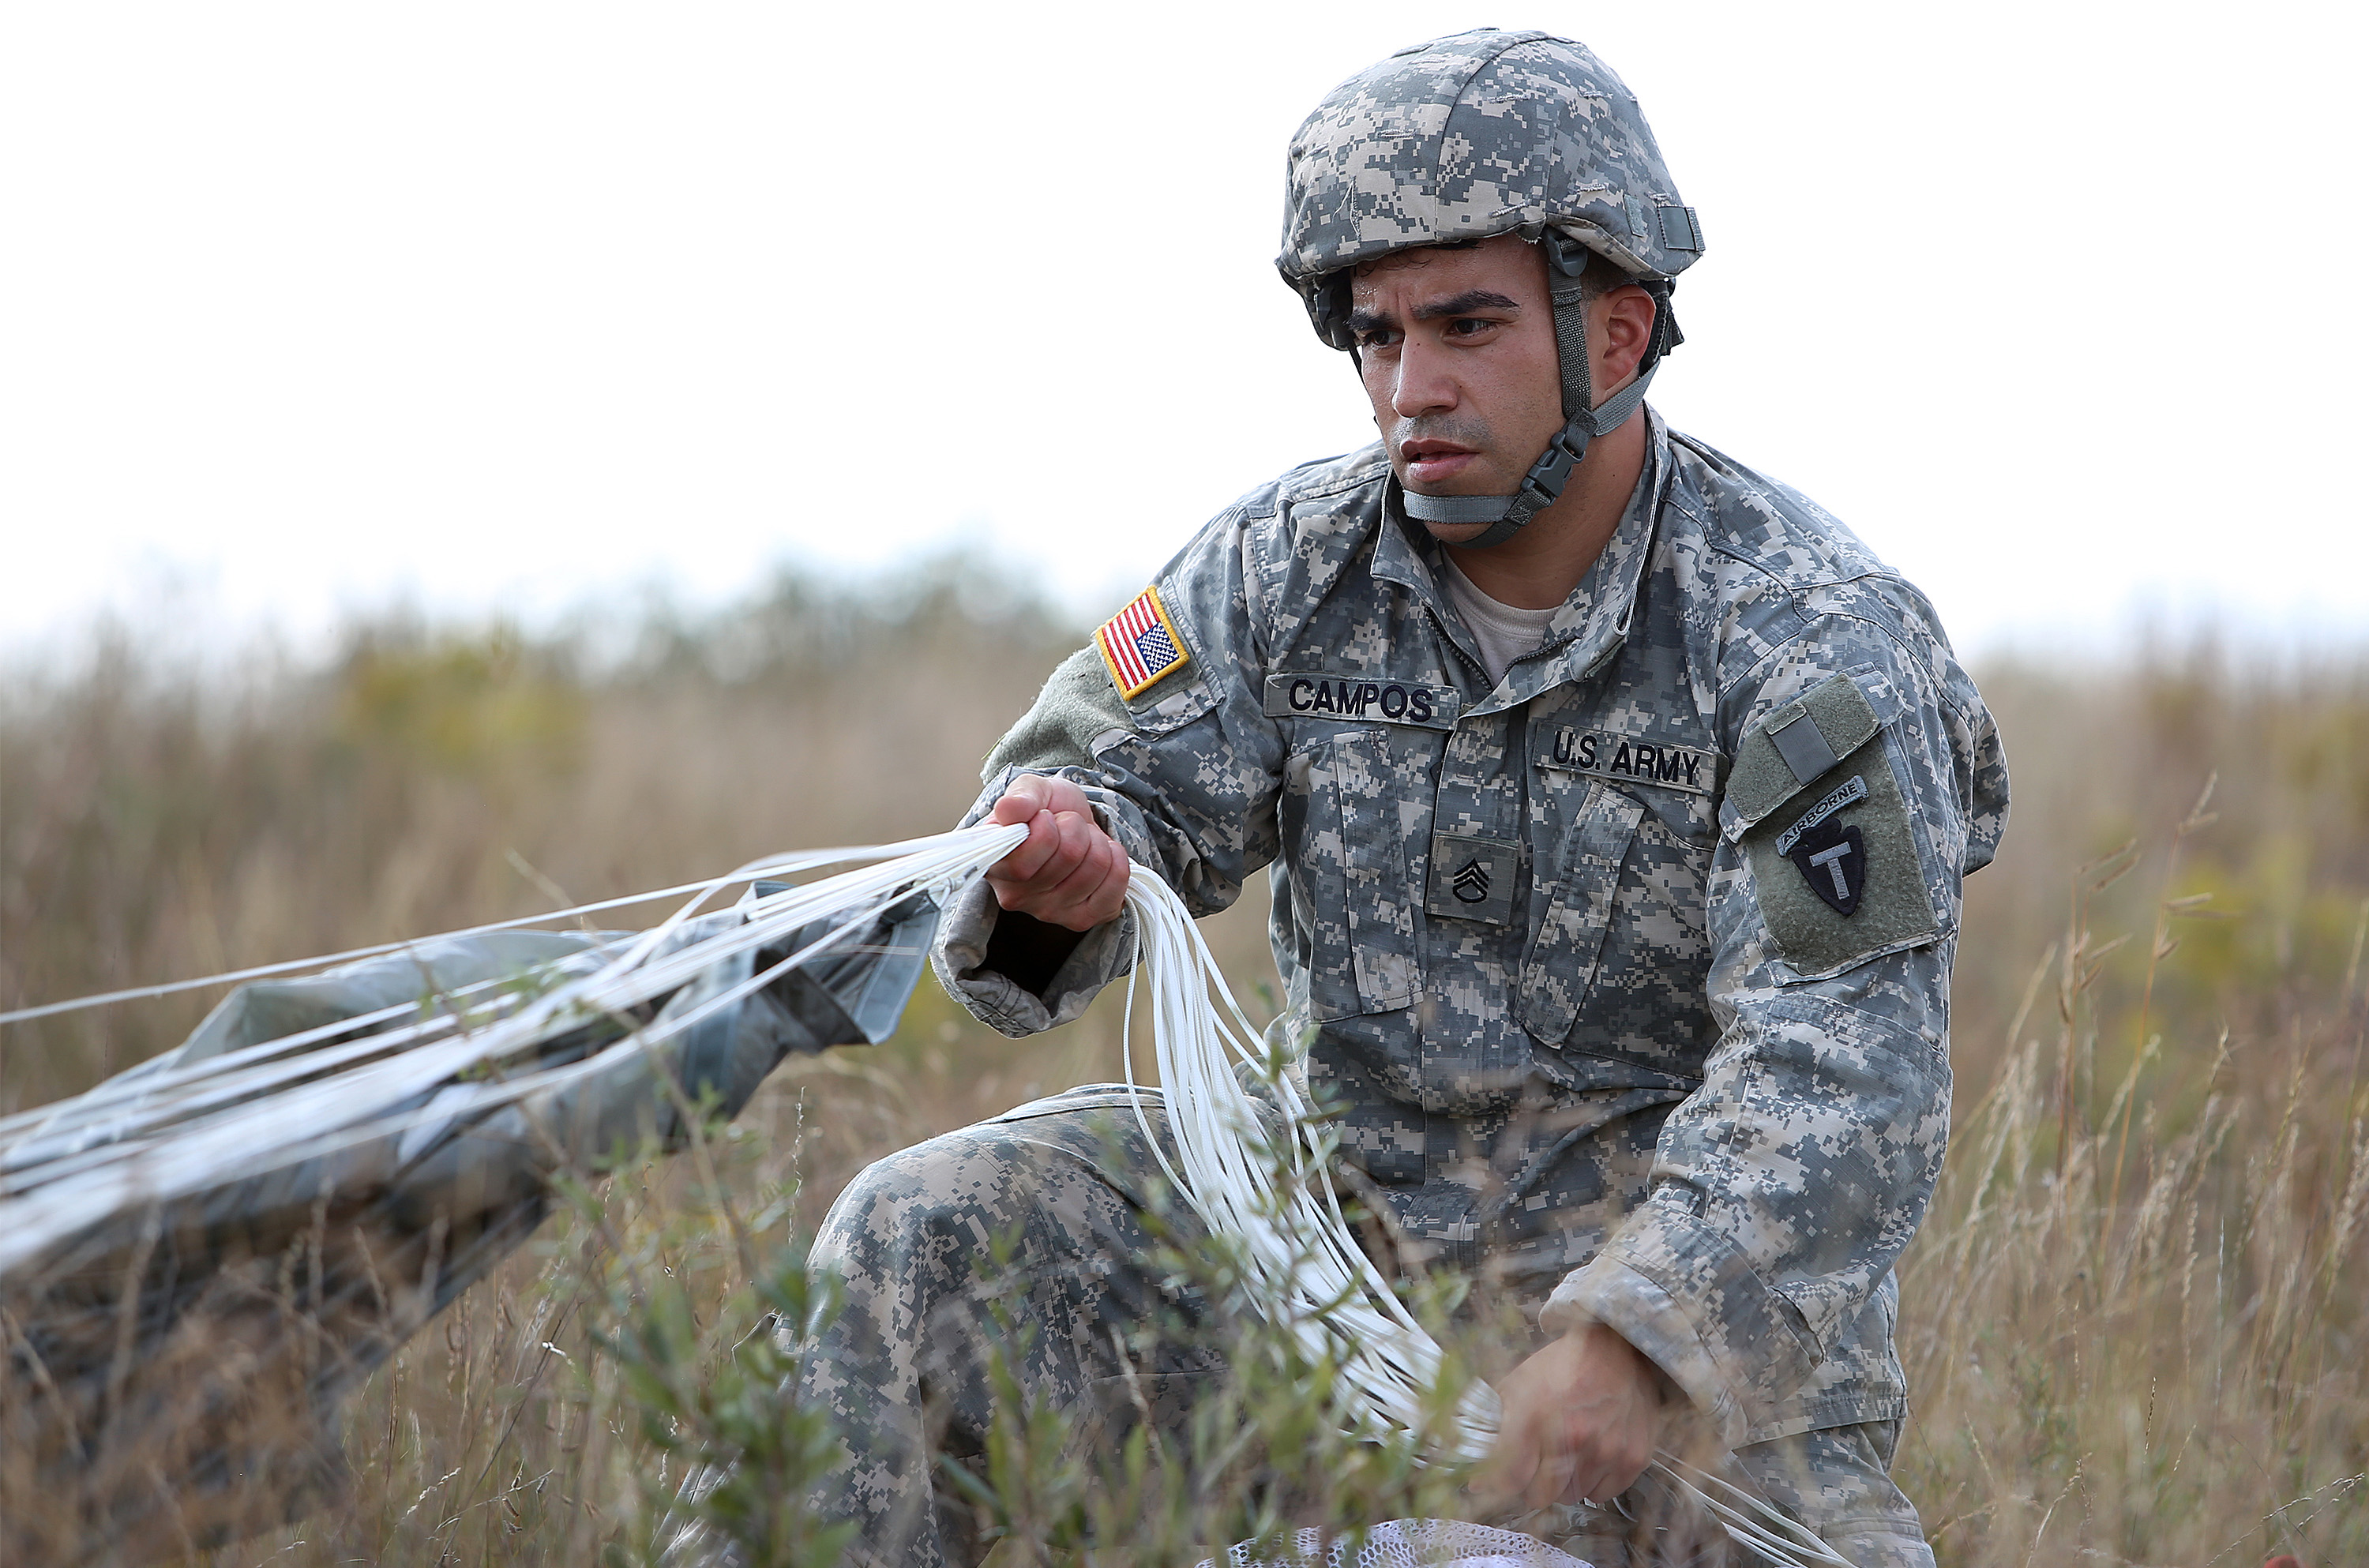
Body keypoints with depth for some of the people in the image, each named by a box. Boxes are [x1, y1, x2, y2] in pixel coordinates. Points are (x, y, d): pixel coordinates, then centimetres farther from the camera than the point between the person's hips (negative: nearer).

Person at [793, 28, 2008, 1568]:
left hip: (1689, 1221, -3)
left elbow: (1838, 1078, -23)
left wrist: (1632, 1334, -37)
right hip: (1349, 1153, 4)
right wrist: (1054, 876, -28)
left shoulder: (1816, 643, -16)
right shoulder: (1294, 561, -1)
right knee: (905, 1251, -11)